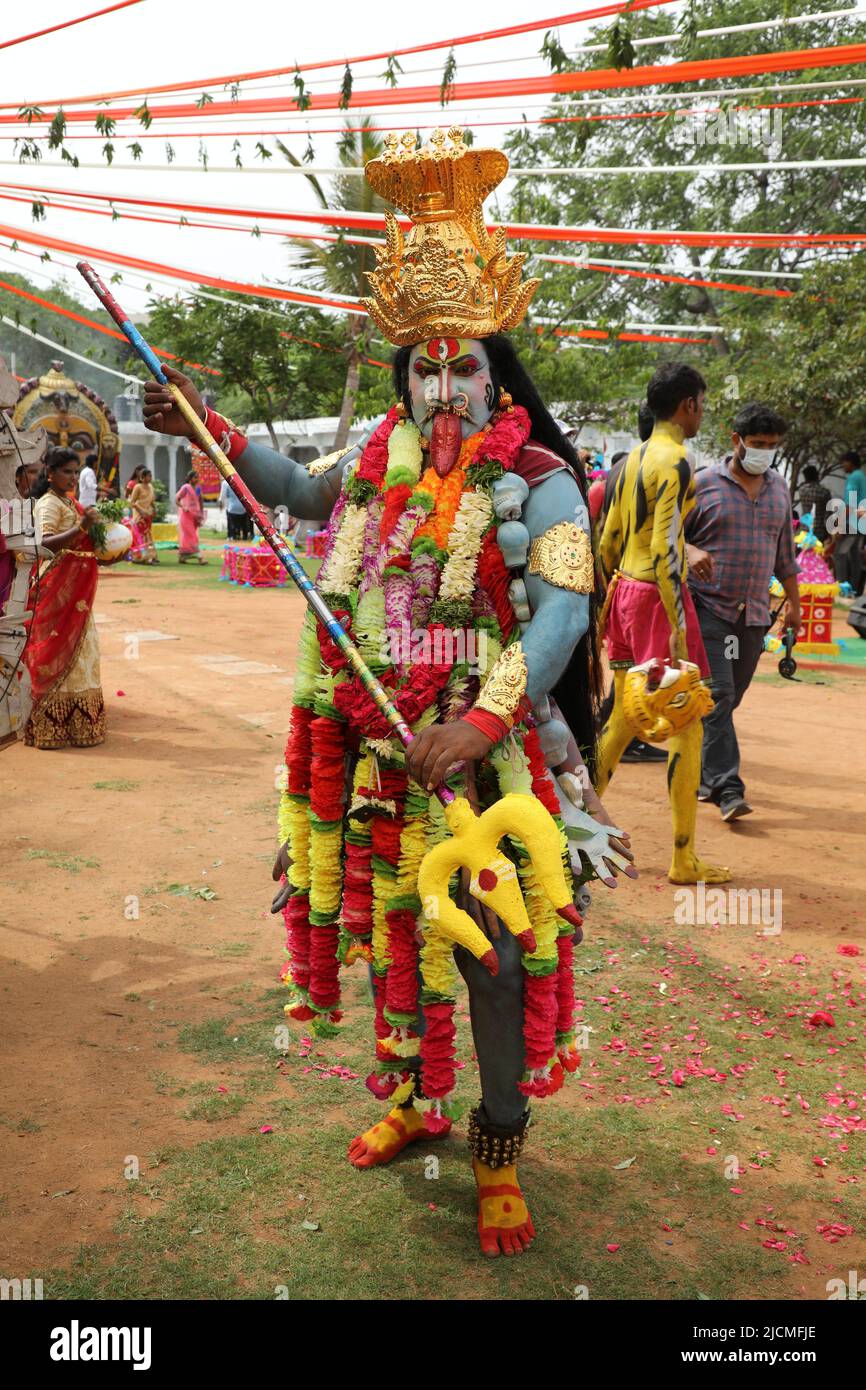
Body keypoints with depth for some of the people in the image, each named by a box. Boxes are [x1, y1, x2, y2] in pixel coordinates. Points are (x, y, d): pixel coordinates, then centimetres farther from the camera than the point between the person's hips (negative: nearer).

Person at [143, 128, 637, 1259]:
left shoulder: (535, 482, -10)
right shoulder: (377, 463, 6)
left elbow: (561, 615, -20)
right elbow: (298, 489, 26)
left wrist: (482, 722, -30)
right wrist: (214, 432, 14)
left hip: (489, 760, -5)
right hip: (382, 756, 6)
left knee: (492, 950, 2)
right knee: (395, 930, 17)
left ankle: (500, 1160, 20)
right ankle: (415, 1101, 39)